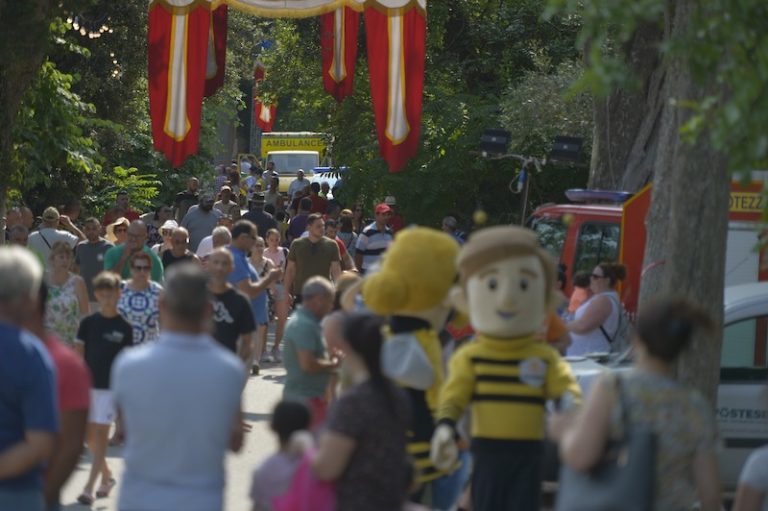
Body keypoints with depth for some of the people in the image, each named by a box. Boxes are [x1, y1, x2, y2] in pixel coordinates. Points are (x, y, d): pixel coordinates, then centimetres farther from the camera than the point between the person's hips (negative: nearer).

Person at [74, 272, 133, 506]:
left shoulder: (124, 327, -3)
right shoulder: (88, 323, 3)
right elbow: (78, 354, 5)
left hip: (110, 387, -3)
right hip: (87, 385, 3)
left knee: (100, 435, -6)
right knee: (89, 434, 9)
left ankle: (89, 487, -7)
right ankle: (106, 476, 29)